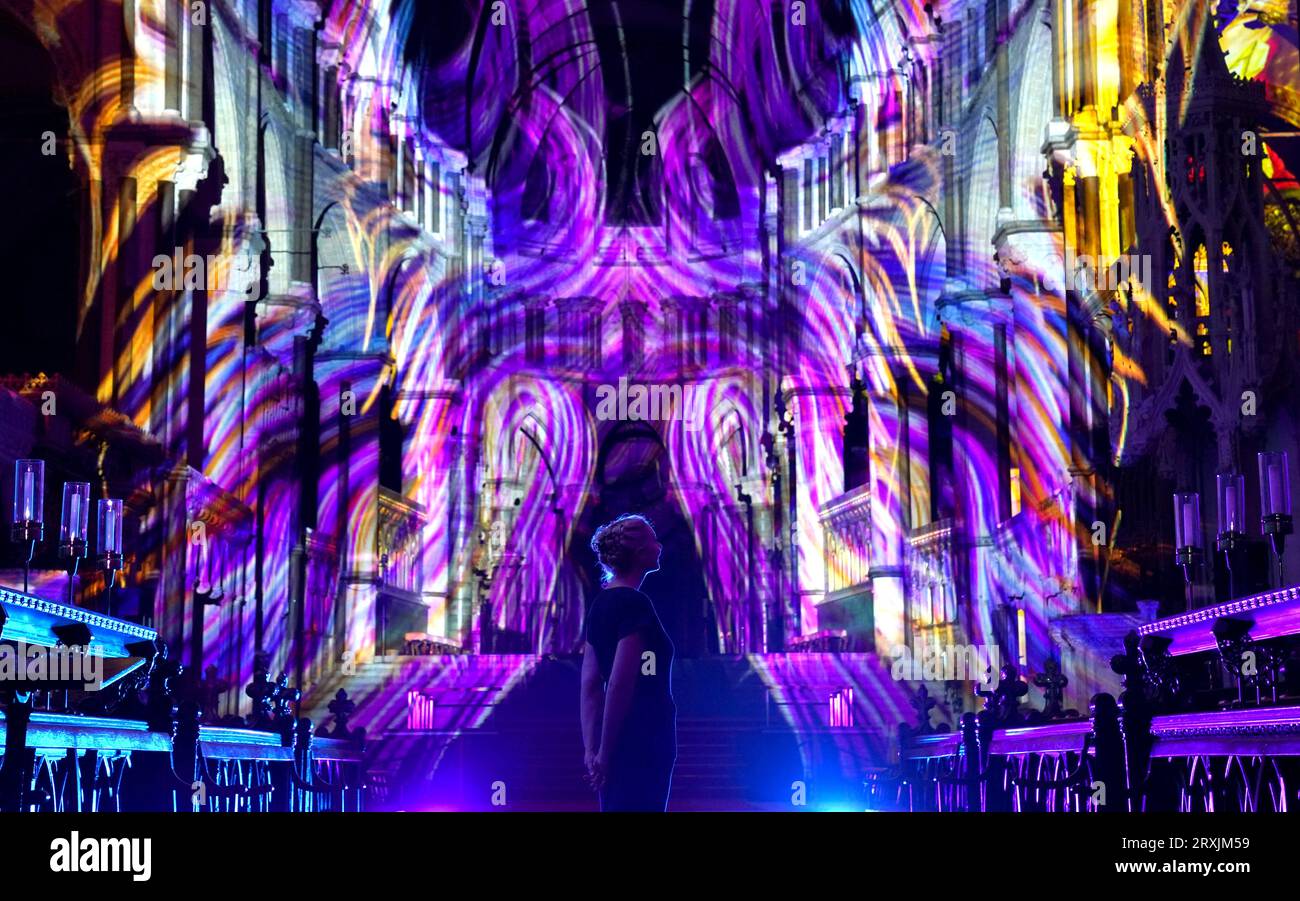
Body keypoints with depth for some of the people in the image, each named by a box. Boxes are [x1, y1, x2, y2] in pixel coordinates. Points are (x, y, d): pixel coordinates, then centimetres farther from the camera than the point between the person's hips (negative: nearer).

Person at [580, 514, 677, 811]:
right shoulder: (635, 605, -14)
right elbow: (619, 684, -21)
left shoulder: (601, 605, 11)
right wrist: (604, 752, -15)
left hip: (619, 744, 9)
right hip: (642, 744, -9)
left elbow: (590, 685, 10)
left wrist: (593, 749, 9)